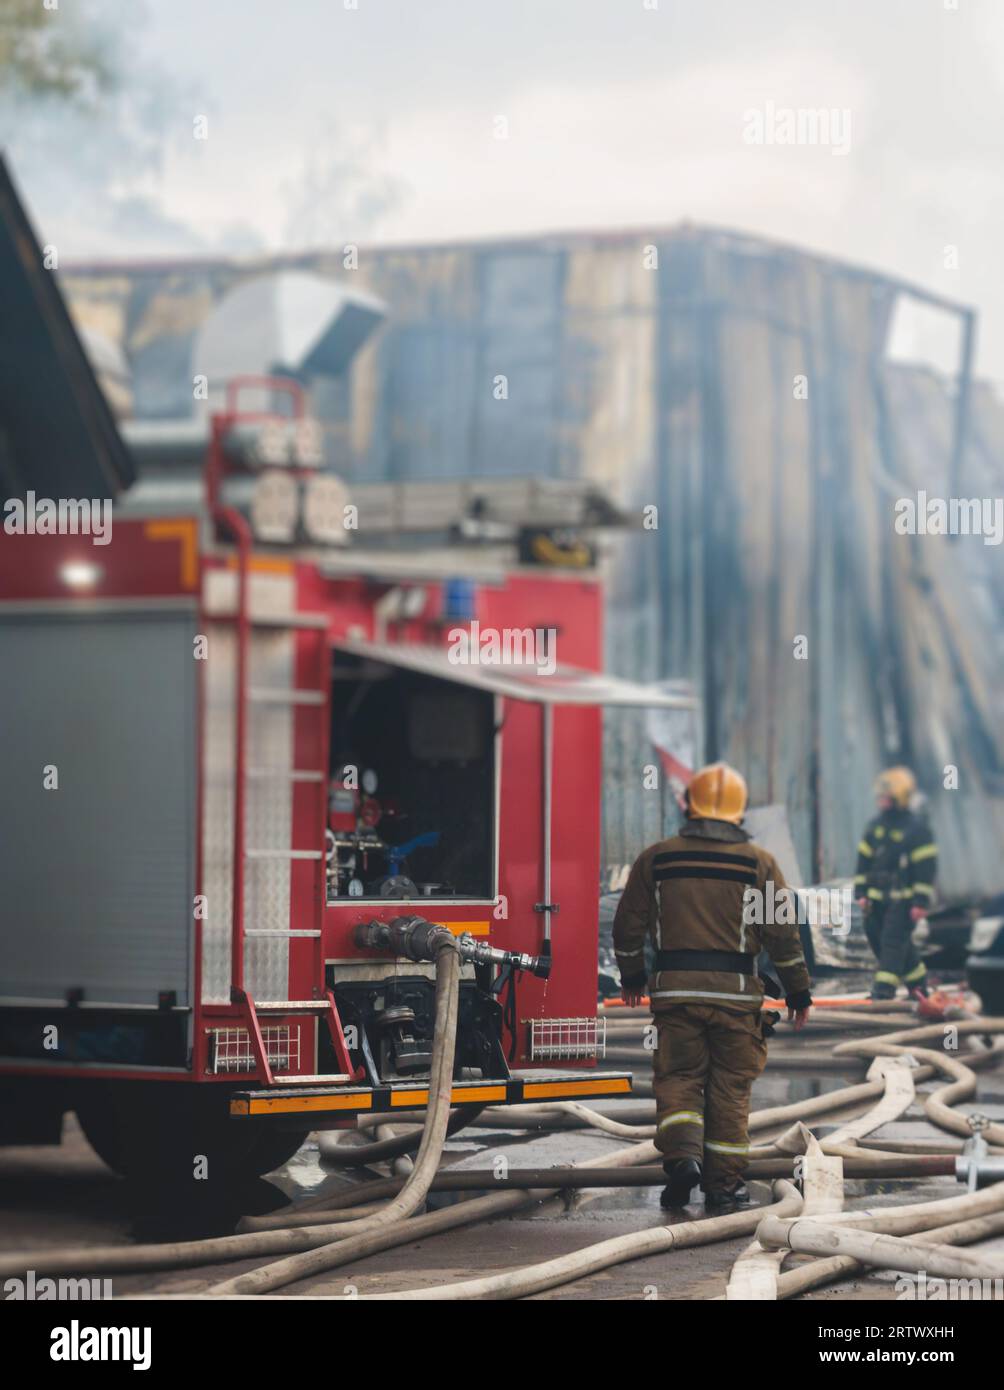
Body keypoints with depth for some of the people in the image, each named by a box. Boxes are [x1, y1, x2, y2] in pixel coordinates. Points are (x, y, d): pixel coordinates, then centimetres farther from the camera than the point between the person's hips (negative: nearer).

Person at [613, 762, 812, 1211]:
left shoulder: (656, 858, 5)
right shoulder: (758, 862, 1)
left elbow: (628, 926, 10)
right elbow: (783, 933, 0)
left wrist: (631, 976, 26)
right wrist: (798, 991, 10)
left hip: (675, 989, 1)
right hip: (735, 990, -1)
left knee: (678, 1078, 8)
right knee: (730, 1088, 7)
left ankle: (682, 1155, -15)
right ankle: (724, 1184, 9)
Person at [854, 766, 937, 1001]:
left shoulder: (917, 827, -8)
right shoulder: (875, 826, 11)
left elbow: (927, 867, -10)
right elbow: (863, 860, 16)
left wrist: (921, 902, -14)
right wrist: (861, 892, 10)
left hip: (903, 900, -7)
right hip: (877, 898, 7)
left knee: (893, 941, -13)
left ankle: (883, 991, -15)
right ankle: (919, 985, 24)